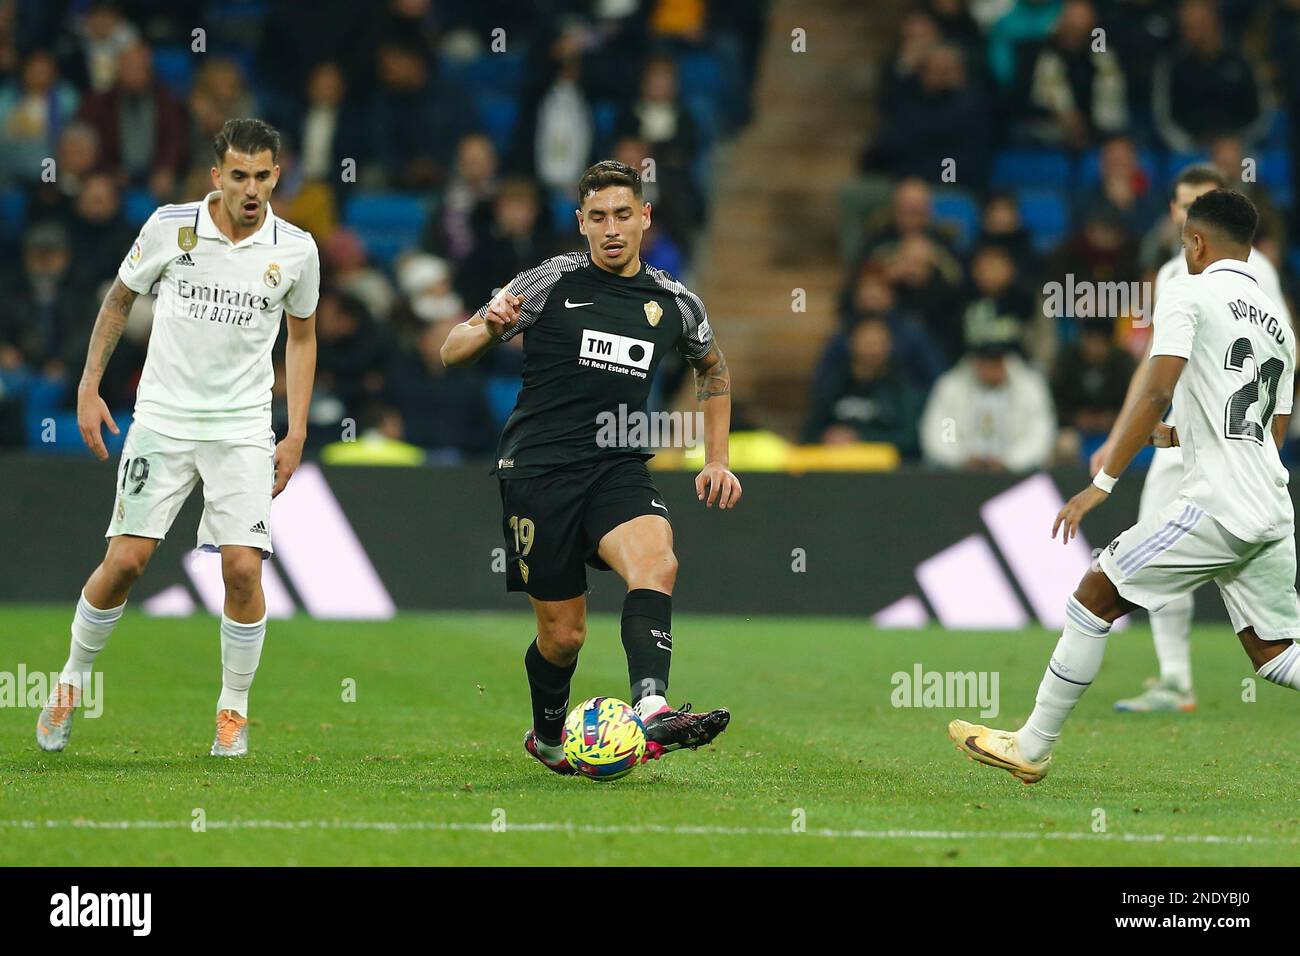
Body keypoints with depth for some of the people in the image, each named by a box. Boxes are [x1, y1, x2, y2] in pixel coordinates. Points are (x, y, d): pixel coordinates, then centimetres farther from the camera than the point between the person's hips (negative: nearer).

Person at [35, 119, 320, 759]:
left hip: (243, 429, 0)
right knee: (125, 560, -6)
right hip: (162, 418, 0)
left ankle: (233, 710, 5)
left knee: (243, 567, -12)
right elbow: (119, 300, 11)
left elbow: (302, 337, 13)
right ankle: (72, 681, 17)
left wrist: (296, 433, 8)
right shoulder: (170, 227, -5)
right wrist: (88, 388, 7)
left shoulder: (295, 249, -2)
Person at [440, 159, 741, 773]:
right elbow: (453, 352, 1)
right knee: (563, 632, 0)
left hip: (618, 469, 2)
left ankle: (652, 712, -46)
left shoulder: (675, 304, 8)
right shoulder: (553, 282, -2)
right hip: (537, 469, -2)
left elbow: (712, 370, 30)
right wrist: (490, 328, -21)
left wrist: (717, 460, 22)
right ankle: (546, 736, 30)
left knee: (656, 561, -30)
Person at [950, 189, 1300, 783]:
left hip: (1215, 505, -7)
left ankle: (1032, 747, 7)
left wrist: (1102, 483, -17)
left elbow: (1157, 392, -16)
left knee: (1096, 595, 4)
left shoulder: (1189, 294, -3)